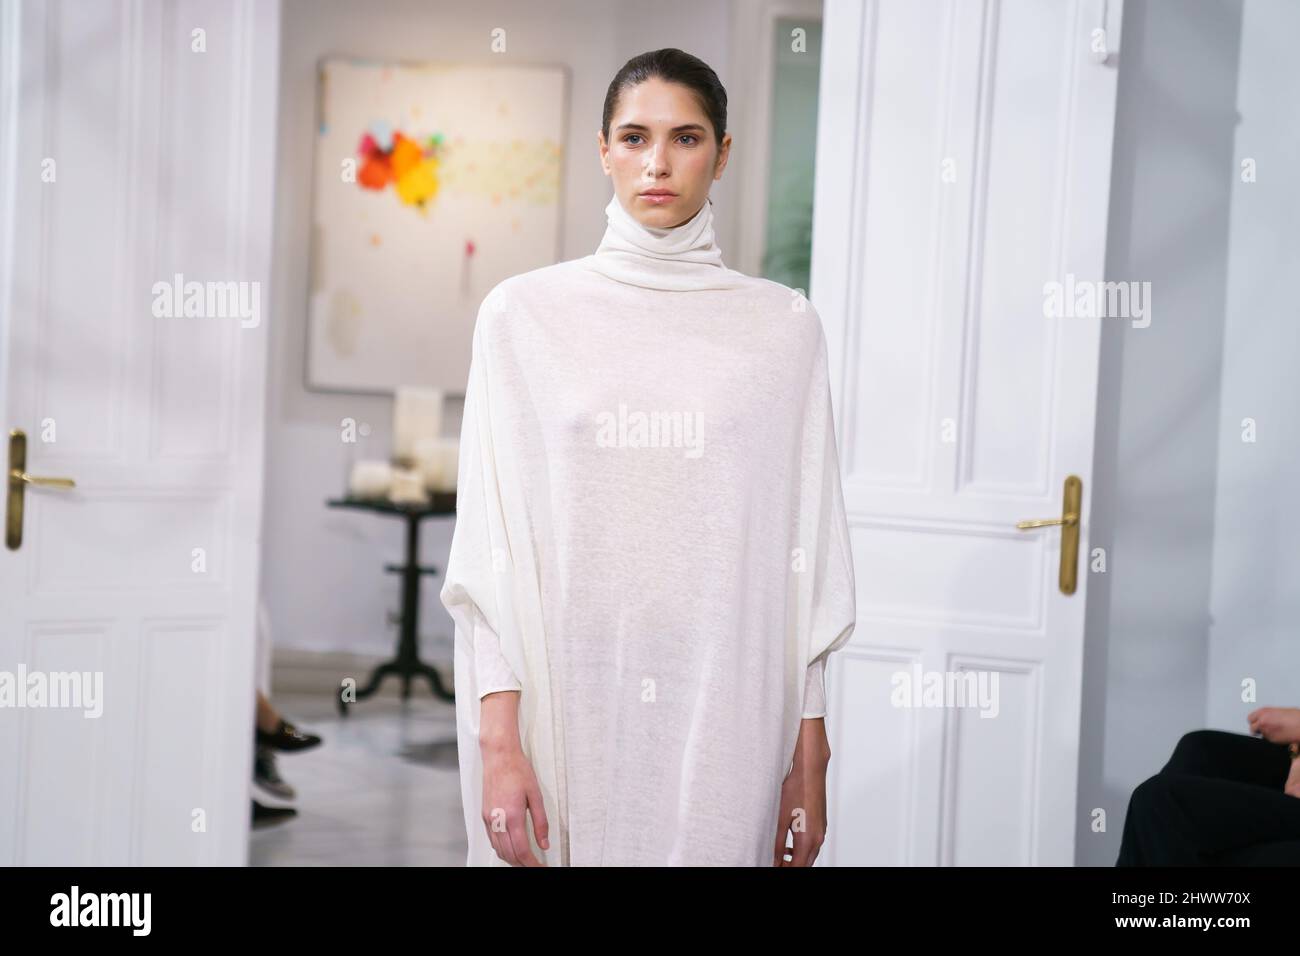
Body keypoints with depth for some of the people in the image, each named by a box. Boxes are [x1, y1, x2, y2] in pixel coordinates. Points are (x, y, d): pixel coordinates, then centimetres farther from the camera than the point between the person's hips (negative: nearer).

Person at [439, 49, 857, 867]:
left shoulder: (782, 324, 3)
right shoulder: (524, 311, 2)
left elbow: (806, 550, 4)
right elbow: (489, 546, 0)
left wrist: (810, 754, 1)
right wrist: (497, 738, -8)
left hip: (725, 718, 0)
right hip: (566, 701, 0)